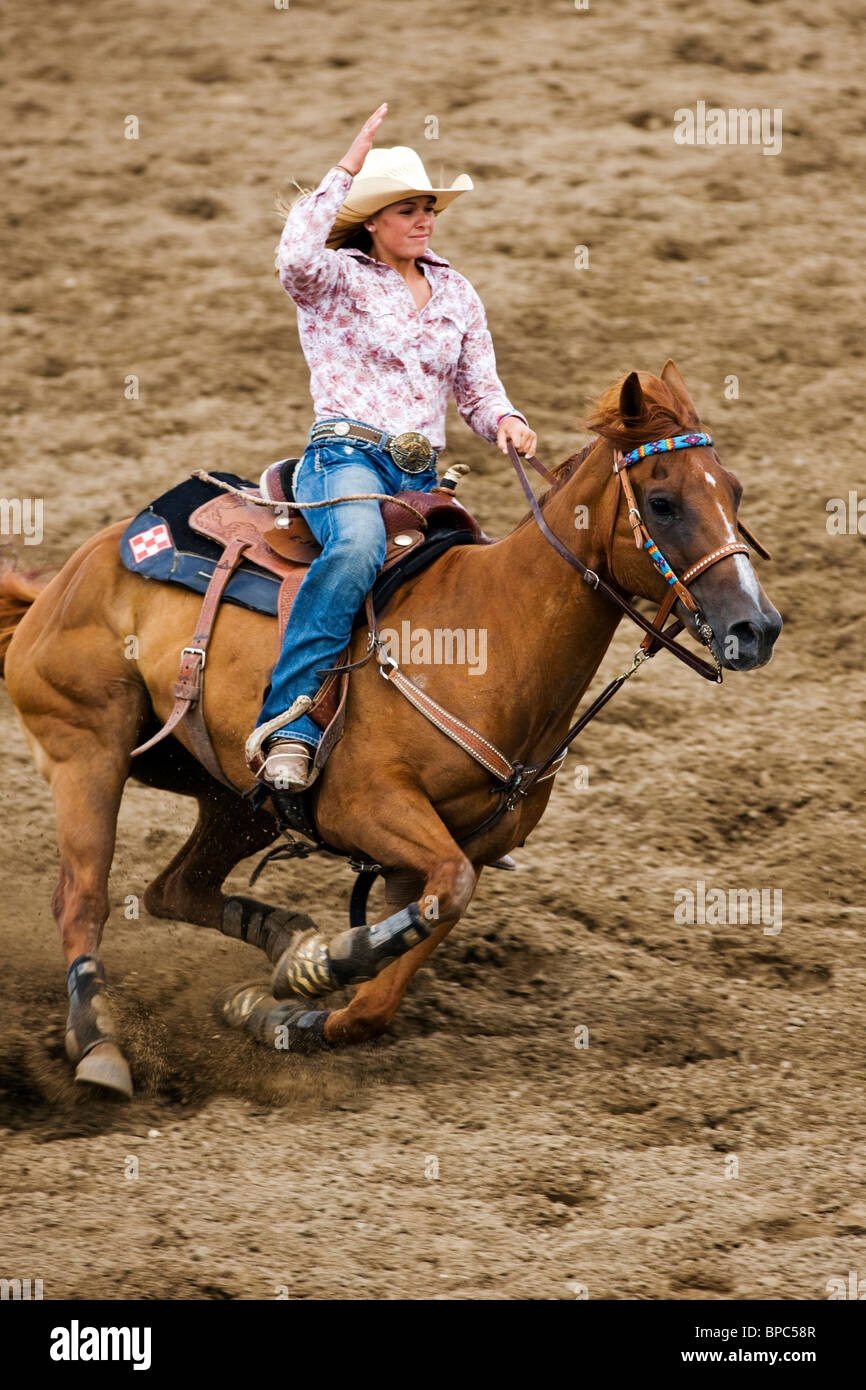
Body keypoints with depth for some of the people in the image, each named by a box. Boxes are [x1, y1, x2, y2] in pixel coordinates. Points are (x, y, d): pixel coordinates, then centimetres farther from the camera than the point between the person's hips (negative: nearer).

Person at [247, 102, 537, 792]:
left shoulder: (455, 292, 20)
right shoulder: (334, 280, 3)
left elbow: (479, 389, 20)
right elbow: (297, 257, -22)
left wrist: (506, 421, -4)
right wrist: (346, 169, -18)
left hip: (423, 475, 7)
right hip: (346, 456, -7)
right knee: (357, 546, -38)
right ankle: (288, 724, -45)